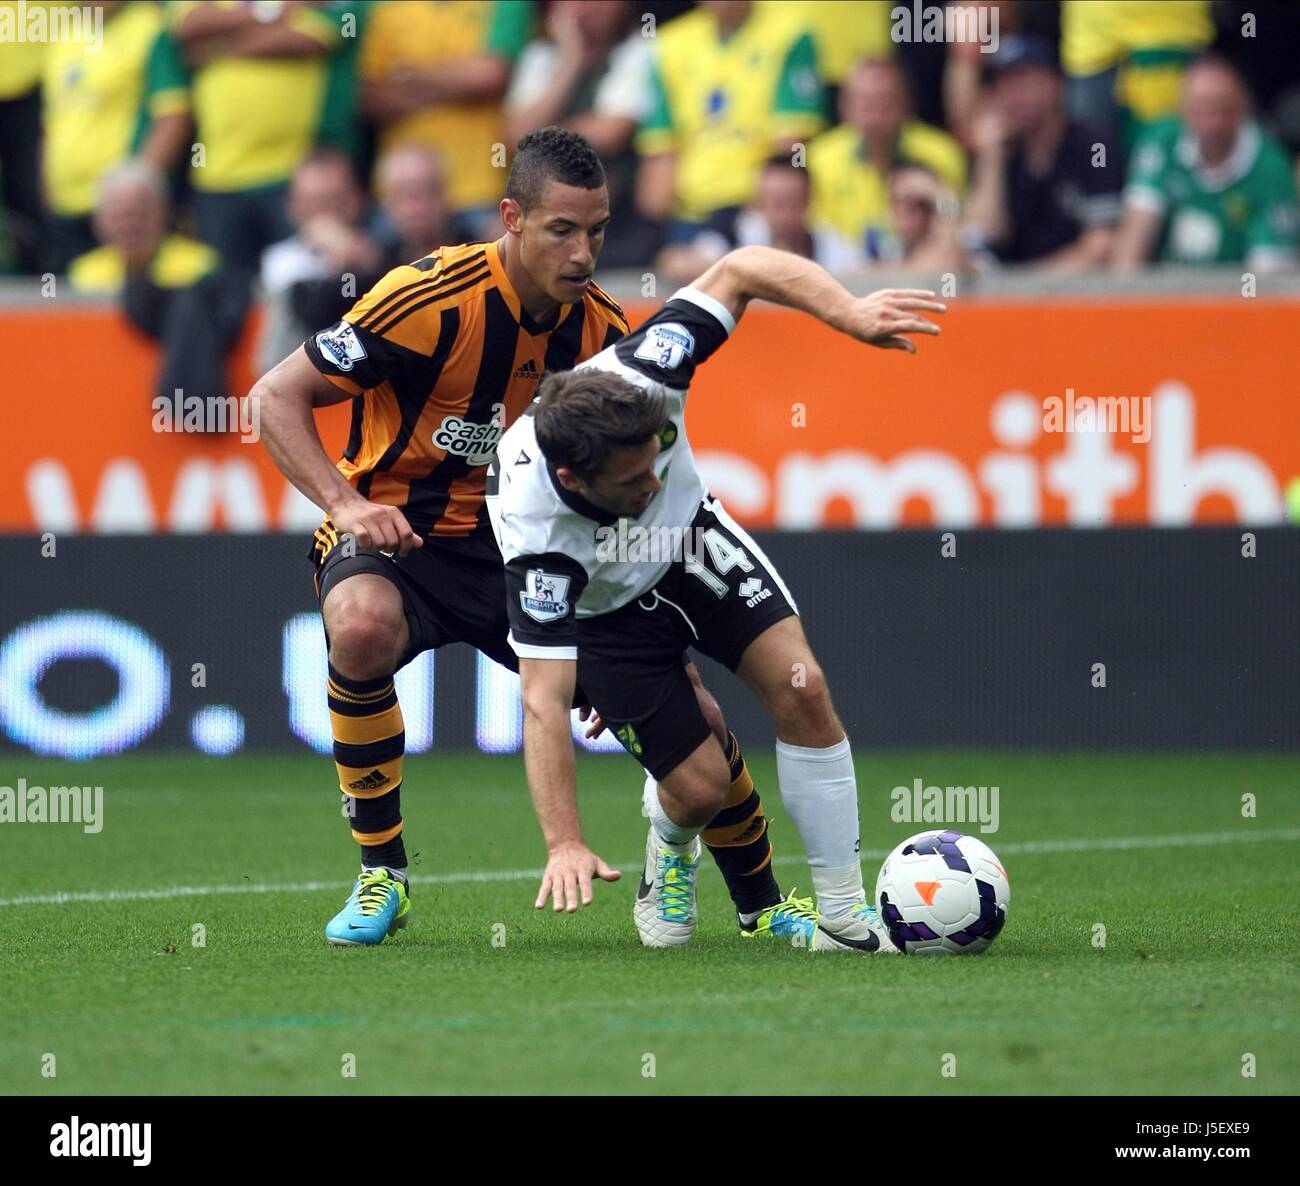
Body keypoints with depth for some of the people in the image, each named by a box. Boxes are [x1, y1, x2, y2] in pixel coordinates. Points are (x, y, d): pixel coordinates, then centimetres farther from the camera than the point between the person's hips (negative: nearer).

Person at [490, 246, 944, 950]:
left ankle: (843, 914, -8)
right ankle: (670, 858, 30)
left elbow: (738, 269, -22)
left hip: (691, 538, 3)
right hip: (602, 611, -3)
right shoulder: (536, 531, -42)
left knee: (801, 687, -16)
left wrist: (849, 312, -37)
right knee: (699, 786, -10)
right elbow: (544, 700, -41)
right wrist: (564, 845, -47)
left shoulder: (636, 380, -35)